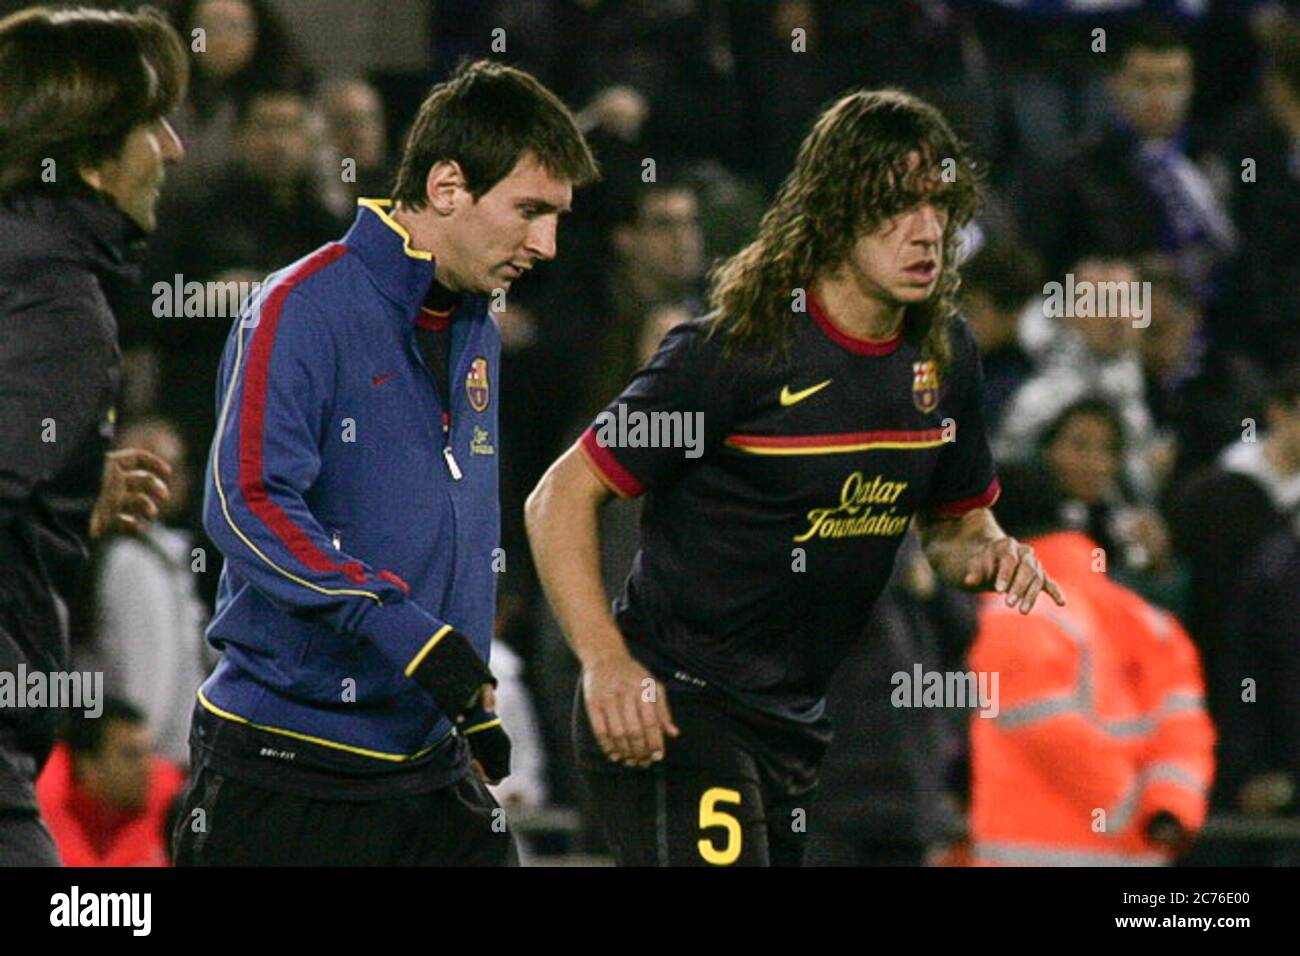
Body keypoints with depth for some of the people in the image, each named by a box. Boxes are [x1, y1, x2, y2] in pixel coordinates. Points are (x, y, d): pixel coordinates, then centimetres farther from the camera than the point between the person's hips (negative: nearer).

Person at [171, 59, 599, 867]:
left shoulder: (478, 332, 14)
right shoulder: (304, 310, -12)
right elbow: (248, 504, -25)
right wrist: (408, 629, -32)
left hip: (432, 769, 7)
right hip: (286, 767, -7)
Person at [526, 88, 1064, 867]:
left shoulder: (944, 356, 4)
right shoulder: (739, 349, -17)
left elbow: (956, 520, 21)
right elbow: (563, 497, -13)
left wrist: (988, 555, -4)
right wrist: (606, 662, -25)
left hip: (794, 724, 8)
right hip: (671, 707, -8)